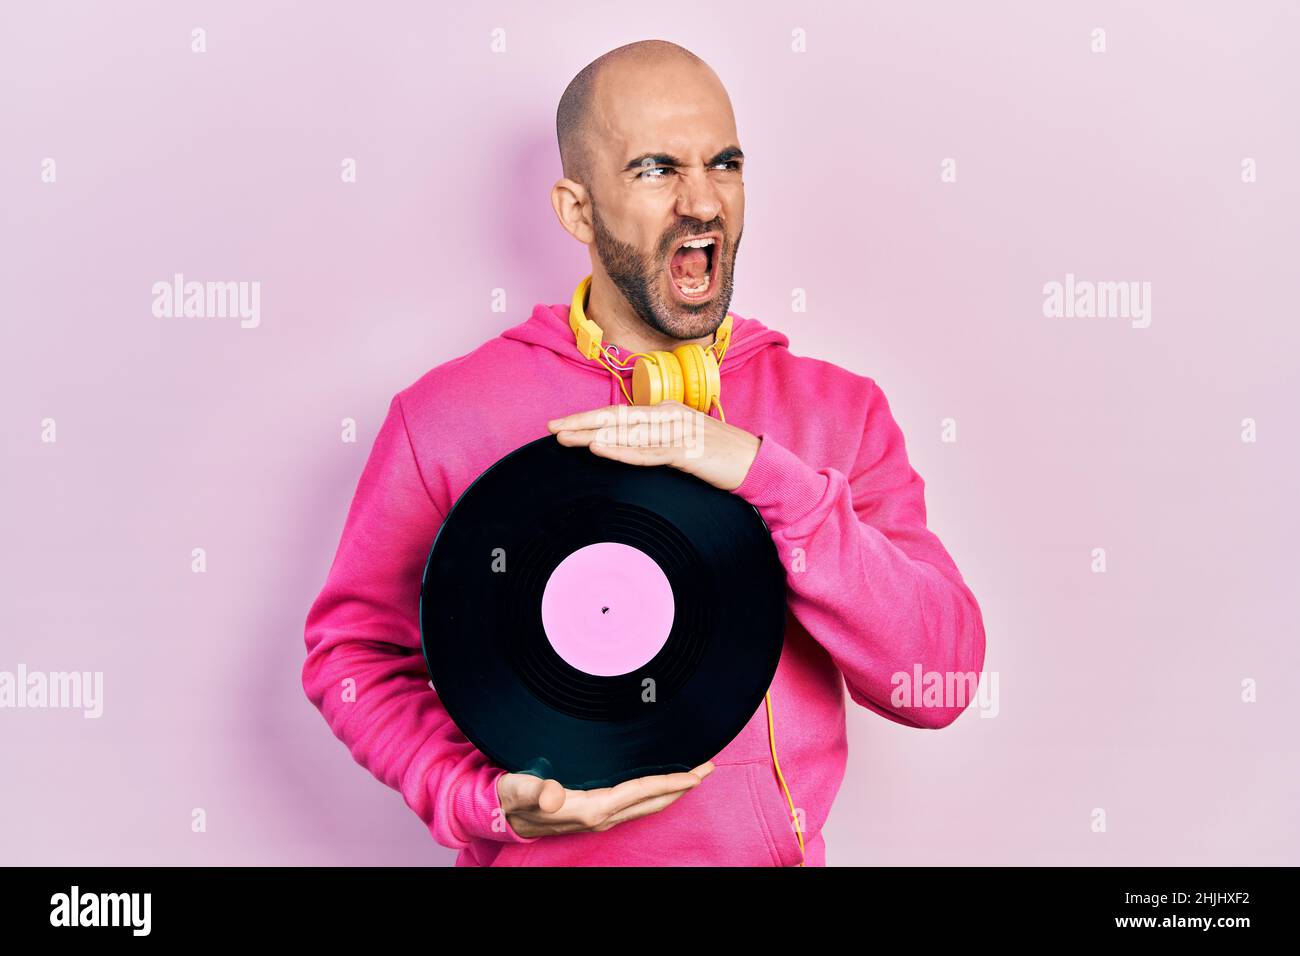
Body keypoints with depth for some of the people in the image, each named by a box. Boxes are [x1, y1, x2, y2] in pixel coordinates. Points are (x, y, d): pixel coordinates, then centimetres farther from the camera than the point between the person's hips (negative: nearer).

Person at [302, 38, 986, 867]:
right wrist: (485, 800, -15)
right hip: (542, 854, -1)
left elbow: (940, 683, -12)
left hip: (777, 847, 2)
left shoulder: (842, 409, -3)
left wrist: (766, 473, -23)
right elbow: (351, 649, 1)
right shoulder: (448, 413, -8)